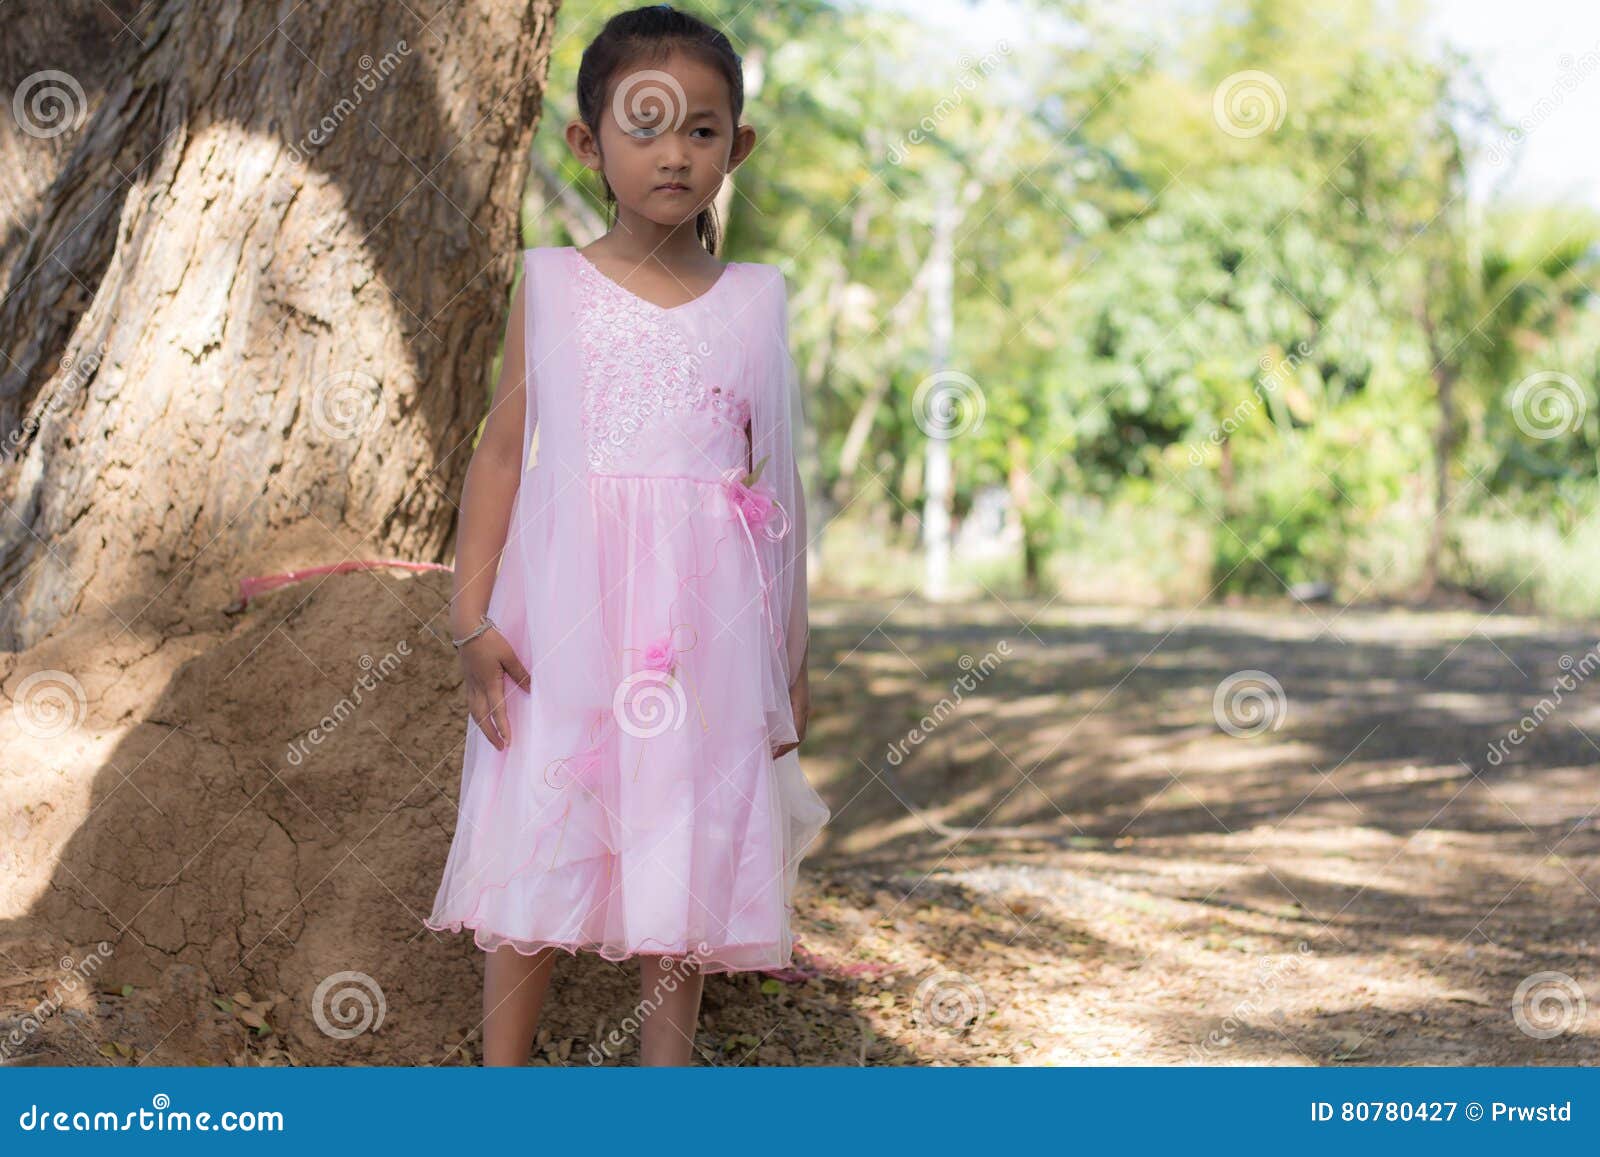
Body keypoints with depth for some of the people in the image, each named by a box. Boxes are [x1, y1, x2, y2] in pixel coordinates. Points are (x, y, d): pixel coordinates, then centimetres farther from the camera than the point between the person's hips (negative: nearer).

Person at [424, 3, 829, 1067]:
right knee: (540, 842, 1)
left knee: (686, 849, 4)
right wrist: (473, 613, -4)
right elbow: (503, 450, 4)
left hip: (707, 622, 1)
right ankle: (500, 1080, 13)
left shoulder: (756, 301, 6)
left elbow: (776, 479, 10)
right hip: (563, 615, -1)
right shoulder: (552, 286, 4)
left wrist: (793, 654, 11)